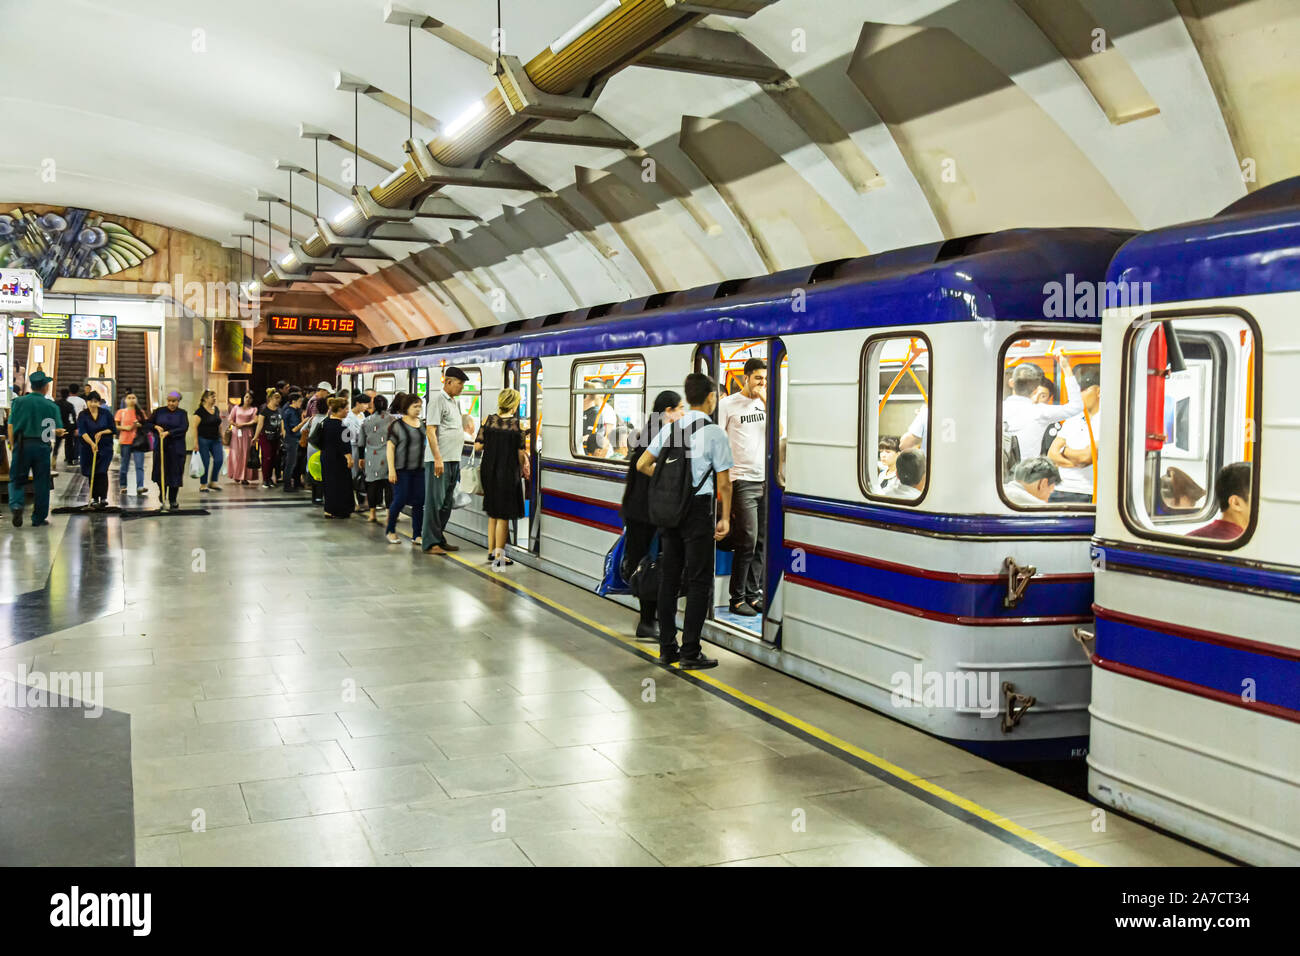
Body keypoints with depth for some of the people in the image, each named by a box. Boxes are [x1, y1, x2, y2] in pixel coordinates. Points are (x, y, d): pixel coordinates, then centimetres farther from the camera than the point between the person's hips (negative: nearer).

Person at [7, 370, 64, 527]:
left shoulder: (19, 402, 0)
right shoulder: (51, 406, -1)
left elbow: (10, 426, -2)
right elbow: (57, 430, -2)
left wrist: (13, 446, 4)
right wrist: (60, 432, 21)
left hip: (22, 445, 0)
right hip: (43, 446, 0)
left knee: (16, 479, 12)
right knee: (41, 483, 8)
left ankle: (16, 505, -13)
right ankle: (38, 518, 12)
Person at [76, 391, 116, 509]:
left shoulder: (106, 413, -1)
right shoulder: (82, 415, -2)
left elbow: (113, 429, 2)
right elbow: (82, 432, -13)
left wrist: (101, 433, -13)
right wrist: (92, 443, -27)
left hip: (105, 447, -1)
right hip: (88, 448, 1)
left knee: (102, 472, -11)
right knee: (91, 474, 6)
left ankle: (103, 498, -13)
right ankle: (94, 498, 13)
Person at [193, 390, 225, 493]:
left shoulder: (216, 410, 9)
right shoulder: (200, 411, -10)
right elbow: (195, 427, -11)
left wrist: (221, 437, 16)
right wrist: (196, 442, -15)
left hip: (215, 440, 6)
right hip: (203, 440, -6)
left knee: (219, 459, -5)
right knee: (205, 462, -2)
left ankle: (213, 482, 9)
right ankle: (203, 485, 10)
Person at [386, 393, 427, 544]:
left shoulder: (422, 424, 10)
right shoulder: (397, 425, -6)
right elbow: (390, 448, -7)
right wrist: (391, 469, -13)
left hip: (420, 469, 5)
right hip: (402, 469, -5)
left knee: (419, 502, 2)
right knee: (401, 499, -4)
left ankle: (417, 535, 9)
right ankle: (390, 530, 18)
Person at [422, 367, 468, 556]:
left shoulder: (453, 401, 18)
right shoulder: (437, 399, -10)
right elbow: (430, 431, -16)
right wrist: (438, 458, -22)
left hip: (453, 460, 9)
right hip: (439, 460, -9)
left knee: (447, 503, 13)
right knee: (435, 502, -5)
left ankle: (440, 539, 20)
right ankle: (430, 543, -2)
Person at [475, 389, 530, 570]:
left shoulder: (488, 420, -3)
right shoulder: (517, 424, -12)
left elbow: (478, 446, -3)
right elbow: (520, 453, -10)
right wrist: (523, 468, 8)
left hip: (488, 472, 4)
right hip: (507, 473, -4)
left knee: (493, 514, 19)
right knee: (503, 515, 5)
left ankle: (491, 551, 26)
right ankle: (498, 556, 7)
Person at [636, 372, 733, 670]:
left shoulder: (670, 428, 7)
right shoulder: (715, 433, -9)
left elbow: (642, 465, 10)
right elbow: (724, 482, -8)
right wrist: (725, 518, 0)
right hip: (698, 509, -6)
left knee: (668, 578, 11)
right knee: (699, 581, 0)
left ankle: (667, 648, 17)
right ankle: (690, 653, 1)